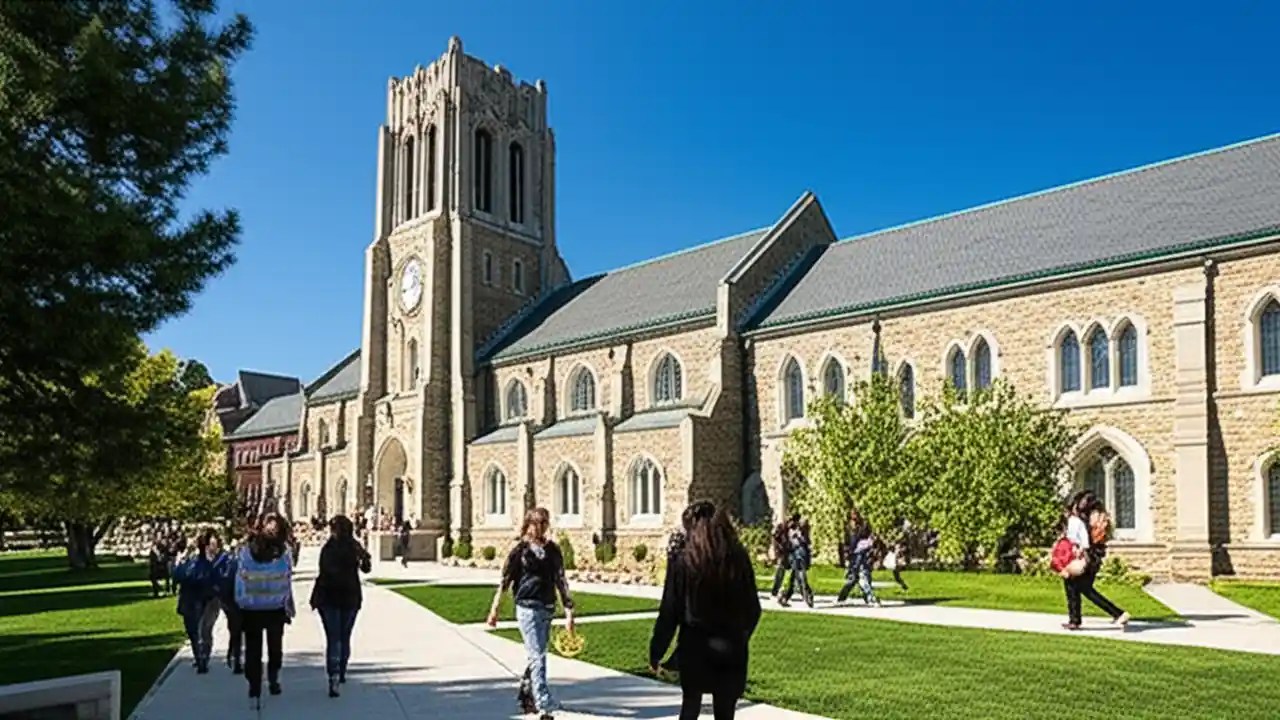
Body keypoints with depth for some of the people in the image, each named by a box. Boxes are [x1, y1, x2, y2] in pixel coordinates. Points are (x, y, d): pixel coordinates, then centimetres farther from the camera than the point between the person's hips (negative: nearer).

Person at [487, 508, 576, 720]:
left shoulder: (553, 550, 8)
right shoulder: (520, 550, -3)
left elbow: (561, 581, 7)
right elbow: (505, 580, -1)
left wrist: (569, 611, 2)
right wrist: (495, 609, -2)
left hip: (547, 608, 5)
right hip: (528, 608, -5)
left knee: (538, 656, 14)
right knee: (538, 657, -9)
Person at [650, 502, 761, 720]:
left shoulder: (685, 562, -7)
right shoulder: (740, 560, -2)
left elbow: (669, 612, -7)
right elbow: (753, 608, 3)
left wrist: (656, 652, 0)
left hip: (695, 646, -1)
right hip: (731, 648, 1)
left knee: (691, 702, 20)